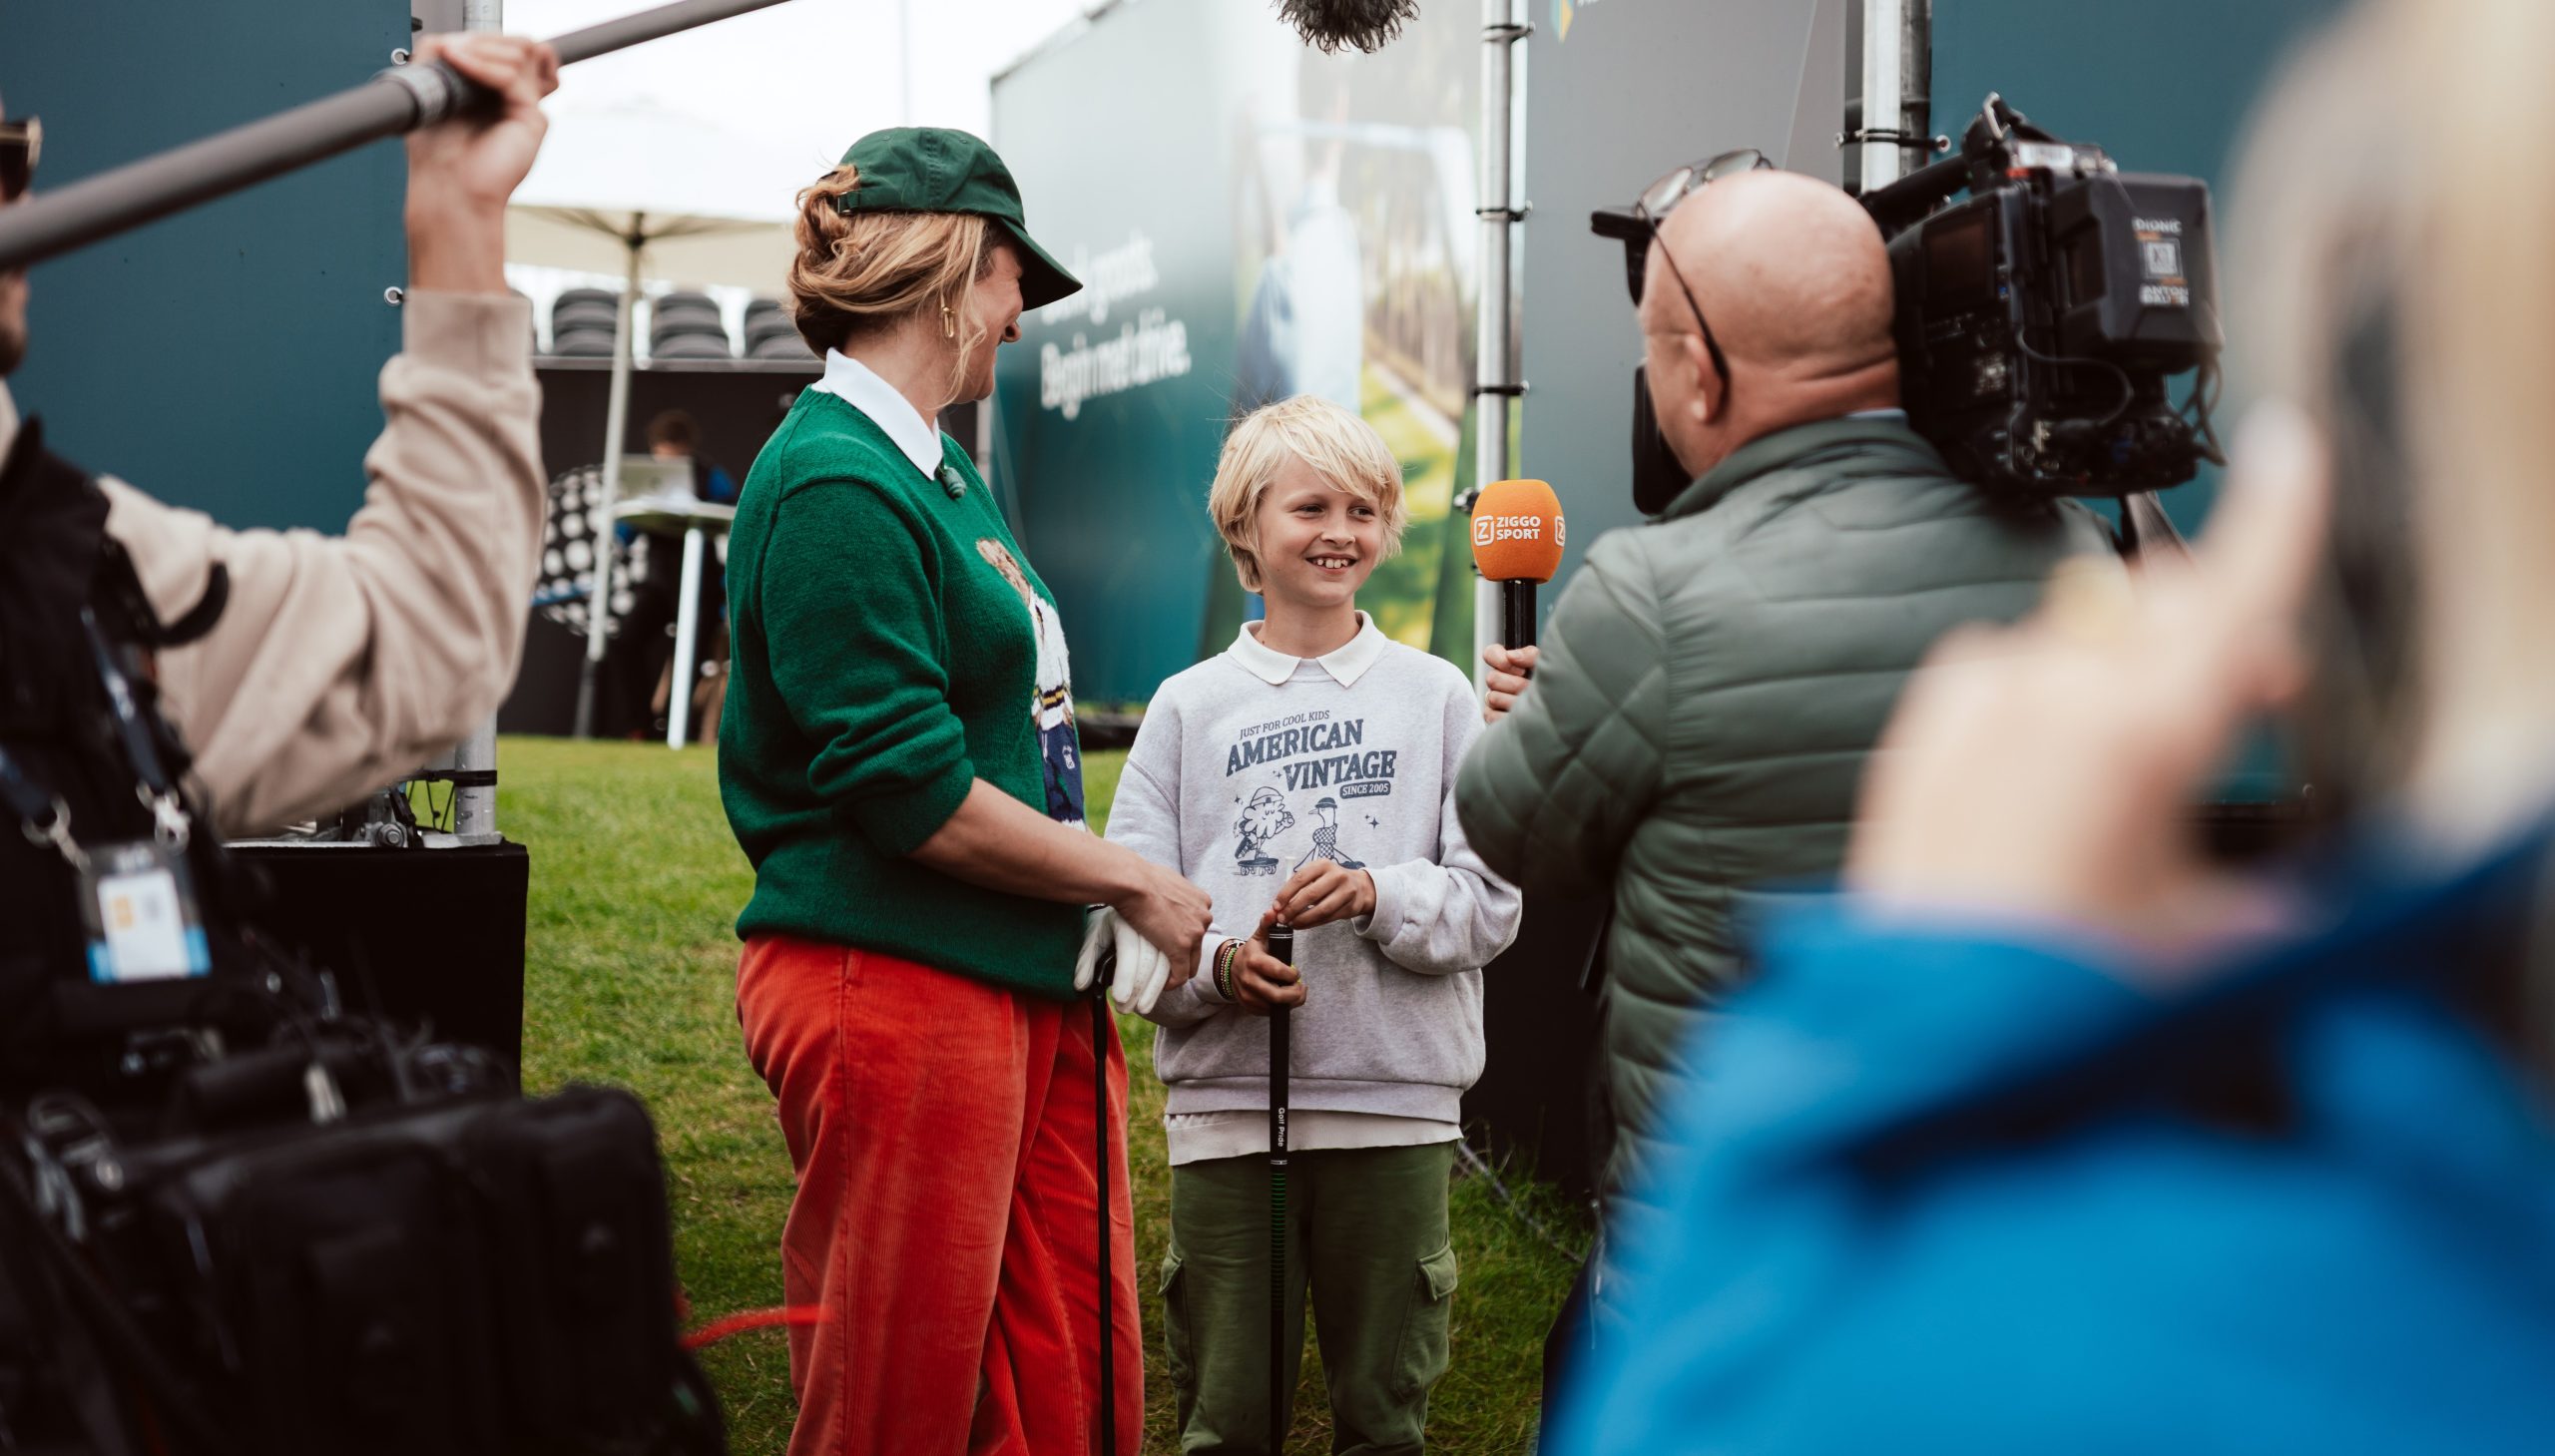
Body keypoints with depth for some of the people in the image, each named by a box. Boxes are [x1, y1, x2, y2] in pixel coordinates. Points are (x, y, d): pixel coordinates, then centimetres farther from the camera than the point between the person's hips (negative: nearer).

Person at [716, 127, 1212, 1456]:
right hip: (895, 985, -9)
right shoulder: (837, 481, -14)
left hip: (1025, 983, 9)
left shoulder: (938, 470, 17)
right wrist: (1133, 881, -9)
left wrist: (1112, 899, 12)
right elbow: (912, 792, -19)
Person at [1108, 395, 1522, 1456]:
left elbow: (1489, 900, 2)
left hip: (1397, 1103, 0)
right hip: (1226, 1101, 0)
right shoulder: (1191, 706, 6)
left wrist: (1378, 894, -16)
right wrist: (1219, 966, -17)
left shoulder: (1435, 696, 6)